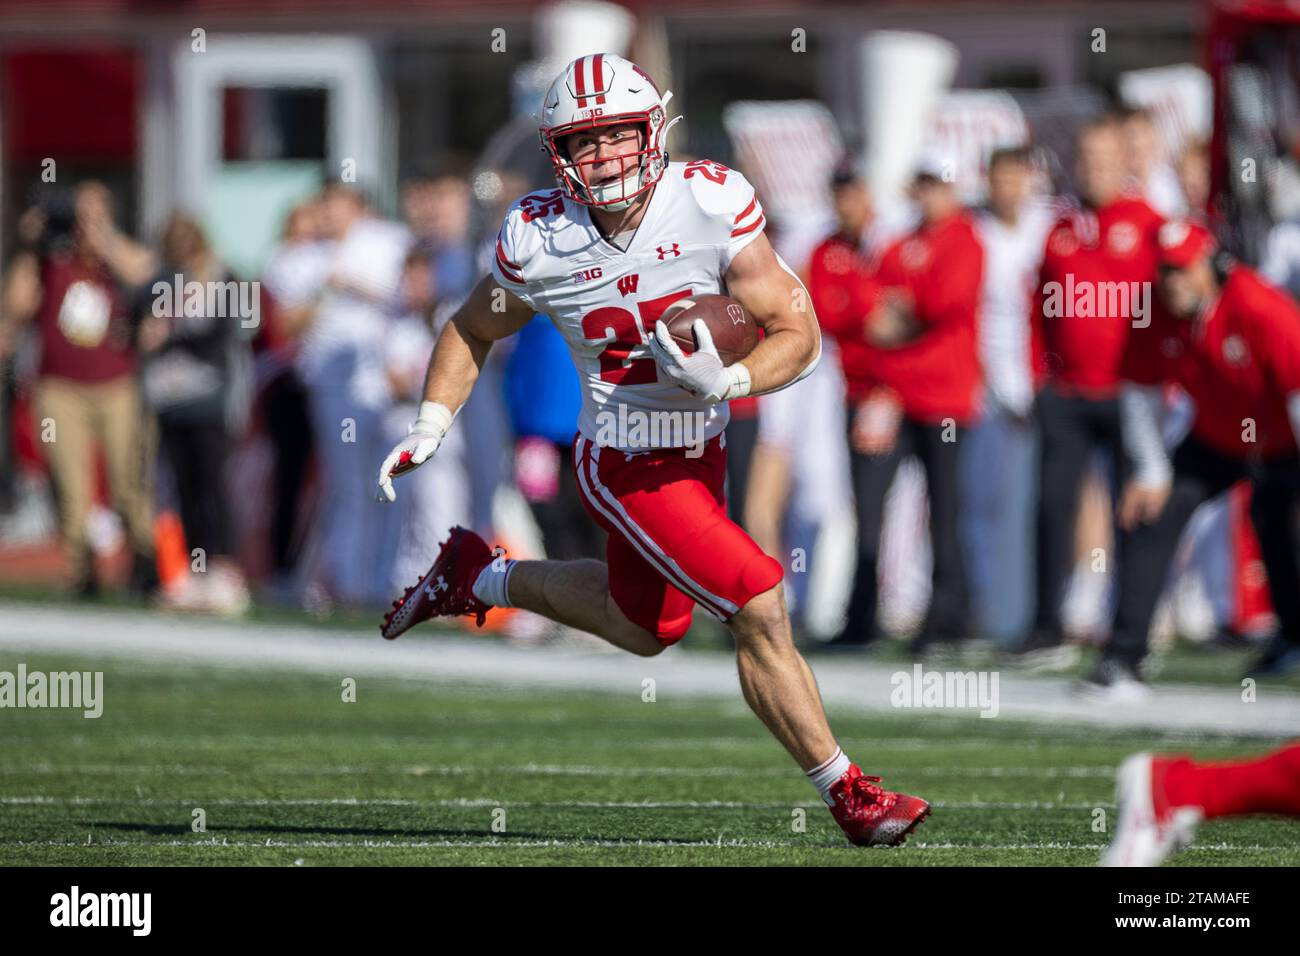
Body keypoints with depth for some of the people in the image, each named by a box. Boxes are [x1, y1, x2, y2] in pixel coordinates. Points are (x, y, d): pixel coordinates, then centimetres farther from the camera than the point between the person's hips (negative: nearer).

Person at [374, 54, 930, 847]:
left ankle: (480, 578, 44)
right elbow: (472, 333, 6)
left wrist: (725, 384, -33)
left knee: (646, 625, 24)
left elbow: (799, 335, -16)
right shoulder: (539, 241, -16)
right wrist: (428, 432, -1)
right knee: (759, 611, -13)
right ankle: (847, 795, 0)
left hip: (702, 450, 4)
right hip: (627, 469, -4)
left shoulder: (712, 204, -18)